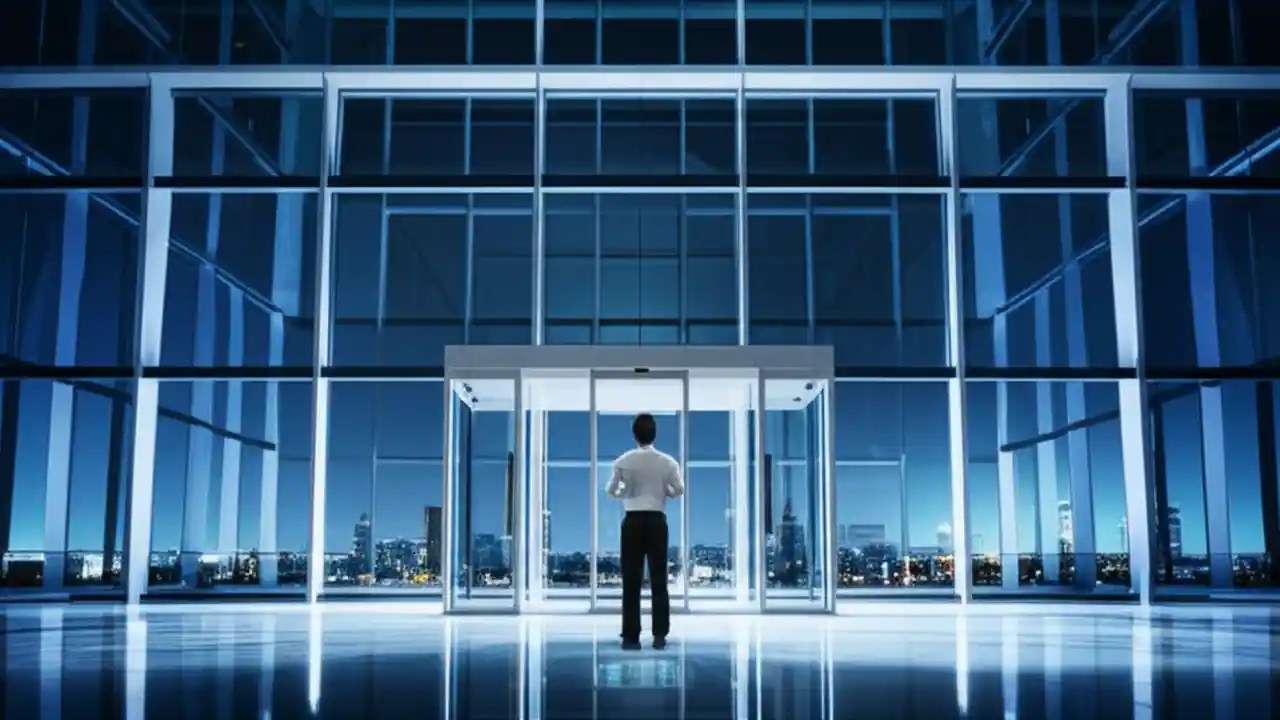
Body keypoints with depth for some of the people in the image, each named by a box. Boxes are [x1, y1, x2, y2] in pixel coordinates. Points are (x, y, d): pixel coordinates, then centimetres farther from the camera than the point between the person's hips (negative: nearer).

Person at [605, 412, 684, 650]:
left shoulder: (623, 461, -4)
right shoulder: (667, 461, -3)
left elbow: (612, 491, 0)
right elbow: (679, 490, 2)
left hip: (633, 521, -1)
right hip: (657, 521, 1)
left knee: (631, 580, 3)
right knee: (659, 579, 6)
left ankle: (631, 637, 3)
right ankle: (660, 635, 6)